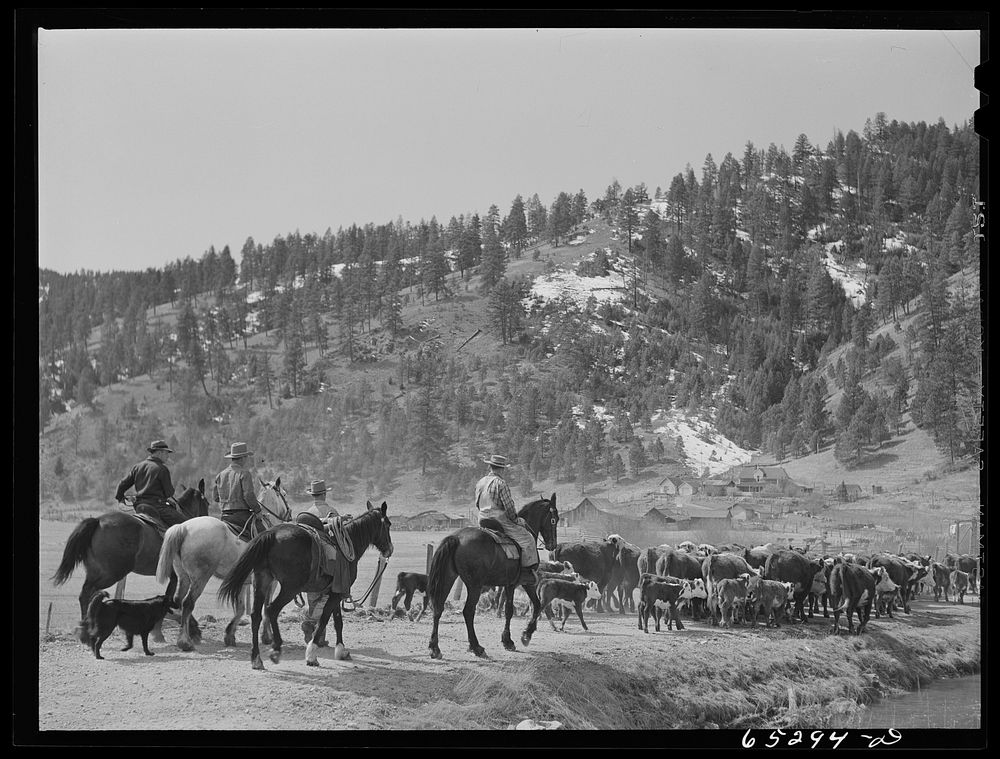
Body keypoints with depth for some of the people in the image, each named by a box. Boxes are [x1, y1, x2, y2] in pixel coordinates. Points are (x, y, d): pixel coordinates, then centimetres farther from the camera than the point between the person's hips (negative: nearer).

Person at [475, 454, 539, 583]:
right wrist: (516, 519, -2)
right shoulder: (500, 483, -16)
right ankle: (526, 570, -6)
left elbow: (477, 504, 17)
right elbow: (509, 507, -17)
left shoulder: (480, 483, 9)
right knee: (527, 539, -2)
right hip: (500, 520, -9)